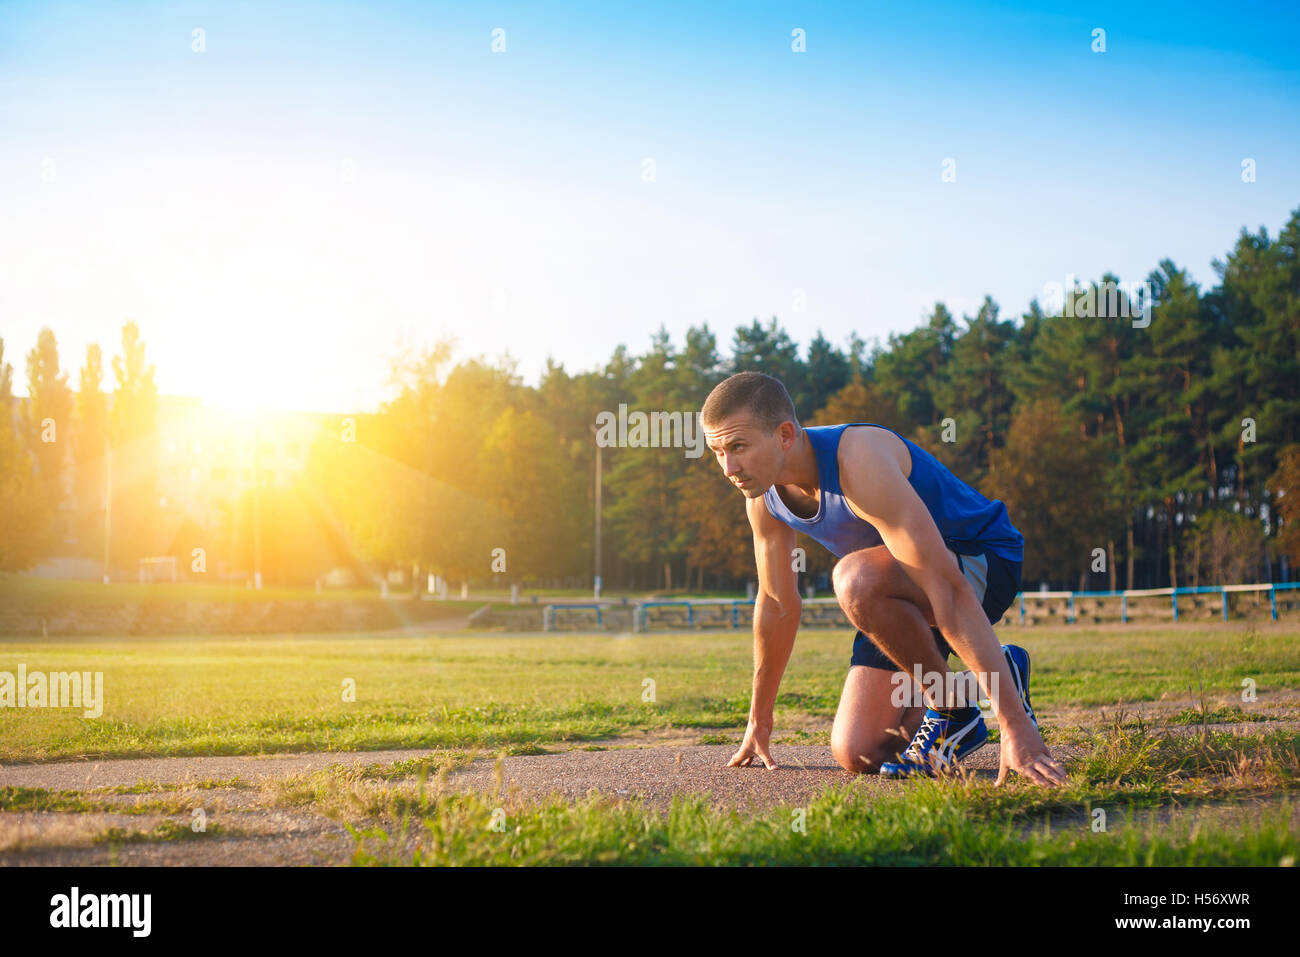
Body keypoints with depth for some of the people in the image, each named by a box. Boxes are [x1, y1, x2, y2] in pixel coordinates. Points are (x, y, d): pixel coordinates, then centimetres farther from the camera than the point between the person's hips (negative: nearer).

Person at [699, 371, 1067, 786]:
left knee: (855, 580, -38)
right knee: (857, 755, -1)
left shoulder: (858, 462, -34)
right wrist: (759, 722, 15)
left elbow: (947, 589, -39)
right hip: (908, 590, 8)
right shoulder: (763, 495, -9)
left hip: (982, 562, -8)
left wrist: (1015, 723, -43)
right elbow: (779, 605, 7)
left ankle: (953, 710, -15)